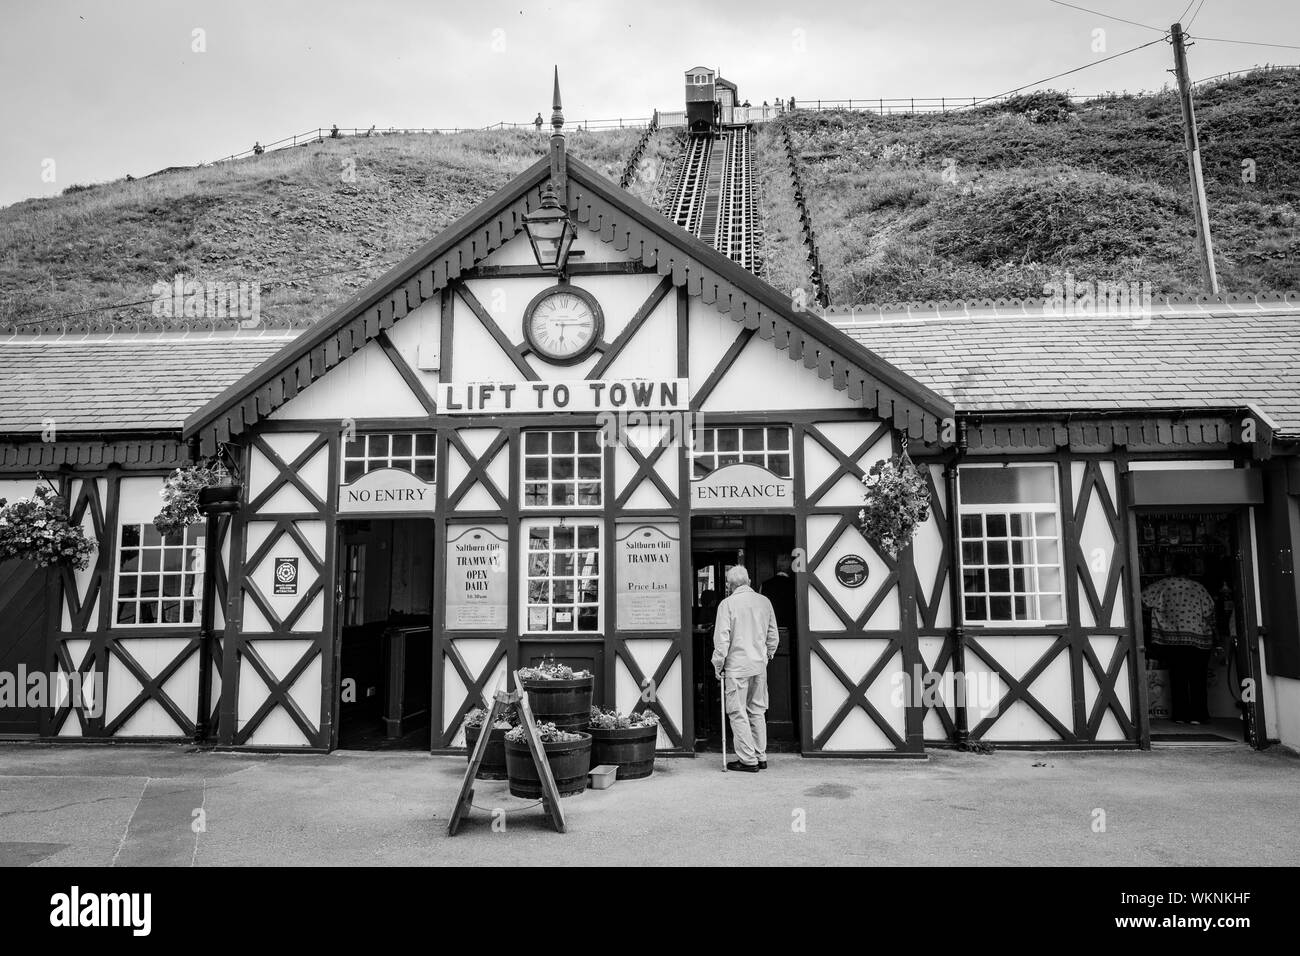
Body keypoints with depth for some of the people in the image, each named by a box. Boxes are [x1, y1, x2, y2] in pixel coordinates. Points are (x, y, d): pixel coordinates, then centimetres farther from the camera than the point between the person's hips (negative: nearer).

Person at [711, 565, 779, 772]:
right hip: (760, 666, 6)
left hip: (737, 666, -6)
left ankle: (748, 759, 3)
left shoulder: (727, 603, -9)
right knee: (757, 711, 15)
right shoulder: (764, 602, 6)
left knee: (738, 713, 2)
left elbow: (722, 638, -12)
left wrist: (718, 664, -3)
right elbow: (773, 635, 11)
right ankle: (761, 757, 20)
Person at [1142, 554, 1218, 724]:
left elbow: (1143, 600, -2)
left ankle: (1181, 715, 4)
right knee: (1197, 678, 5)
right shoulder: (1198, 587, 1)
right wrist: (1210, 632, 17)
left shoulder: (1163, 585, -3)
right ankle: (1197, 715, 3)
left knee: (1177, 677, 5)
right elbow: (1209, 613, 4)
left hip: (1172, 639, 0)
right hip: (1198, 639, 1)